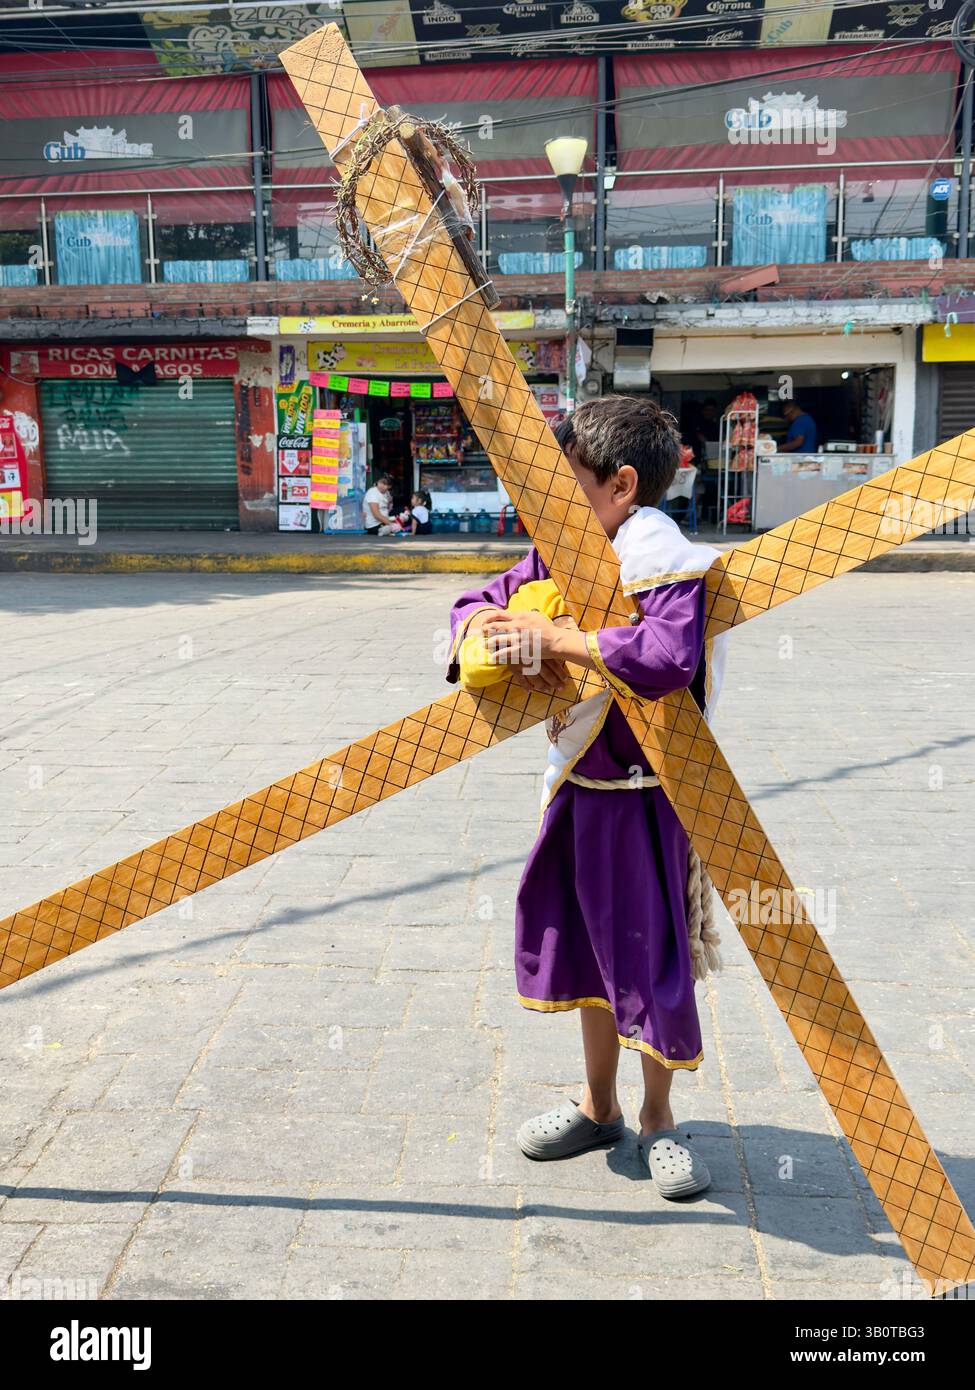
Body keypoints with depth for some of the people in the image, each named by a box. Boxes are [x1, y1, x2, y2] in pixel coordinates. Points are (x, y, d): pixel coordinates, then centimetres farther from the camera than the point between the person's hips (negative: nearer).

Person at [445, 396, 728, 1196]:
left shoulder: (665, 563, -21)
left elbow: (667, 657, -39)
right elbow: (477, 605, 9)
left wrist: (555, 635, -29)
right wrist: (502, 640, -14)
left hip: (647, 795, -8)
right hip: (581, 787, 8)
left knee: (654, 955, 5)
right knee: (589, 943, 18)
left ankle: (658, 1119, 28)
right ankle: (599, 1108, 37)